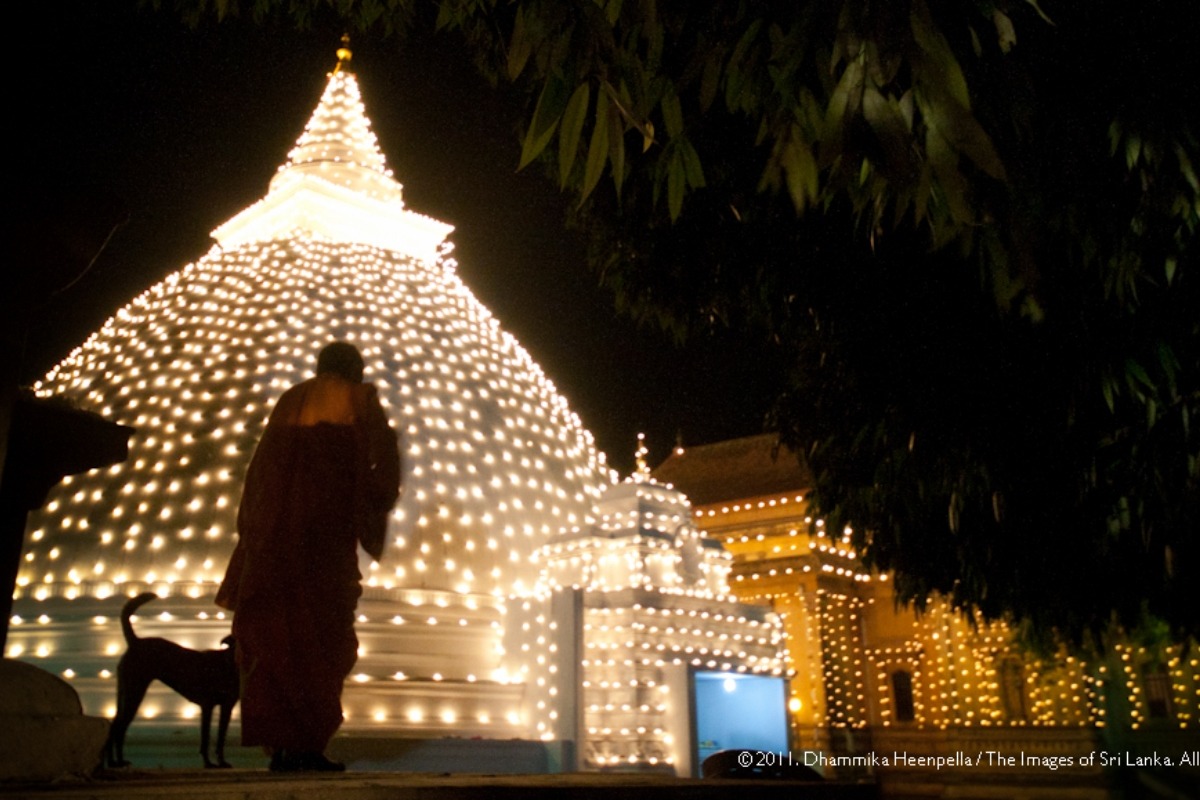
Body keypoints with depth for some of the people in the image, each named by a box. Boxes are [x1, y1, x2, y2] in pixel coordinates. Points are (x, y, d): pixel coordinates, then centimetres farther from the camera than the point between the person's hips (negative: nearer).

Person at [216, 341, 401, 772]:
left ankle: (279, 743, 5)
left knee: (275, 638, 7)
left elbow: (260, 467, 16)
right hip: (328, 532, -4)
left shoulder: (291, 398, 20)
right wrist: (374, 504, 11)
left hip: (275, 530, 4)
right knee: (322, 636, 0)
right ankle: (307, 743, -5)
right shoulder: (360, 398, 8)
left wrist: (254, 530, 17)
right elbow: (385, 458, -4)